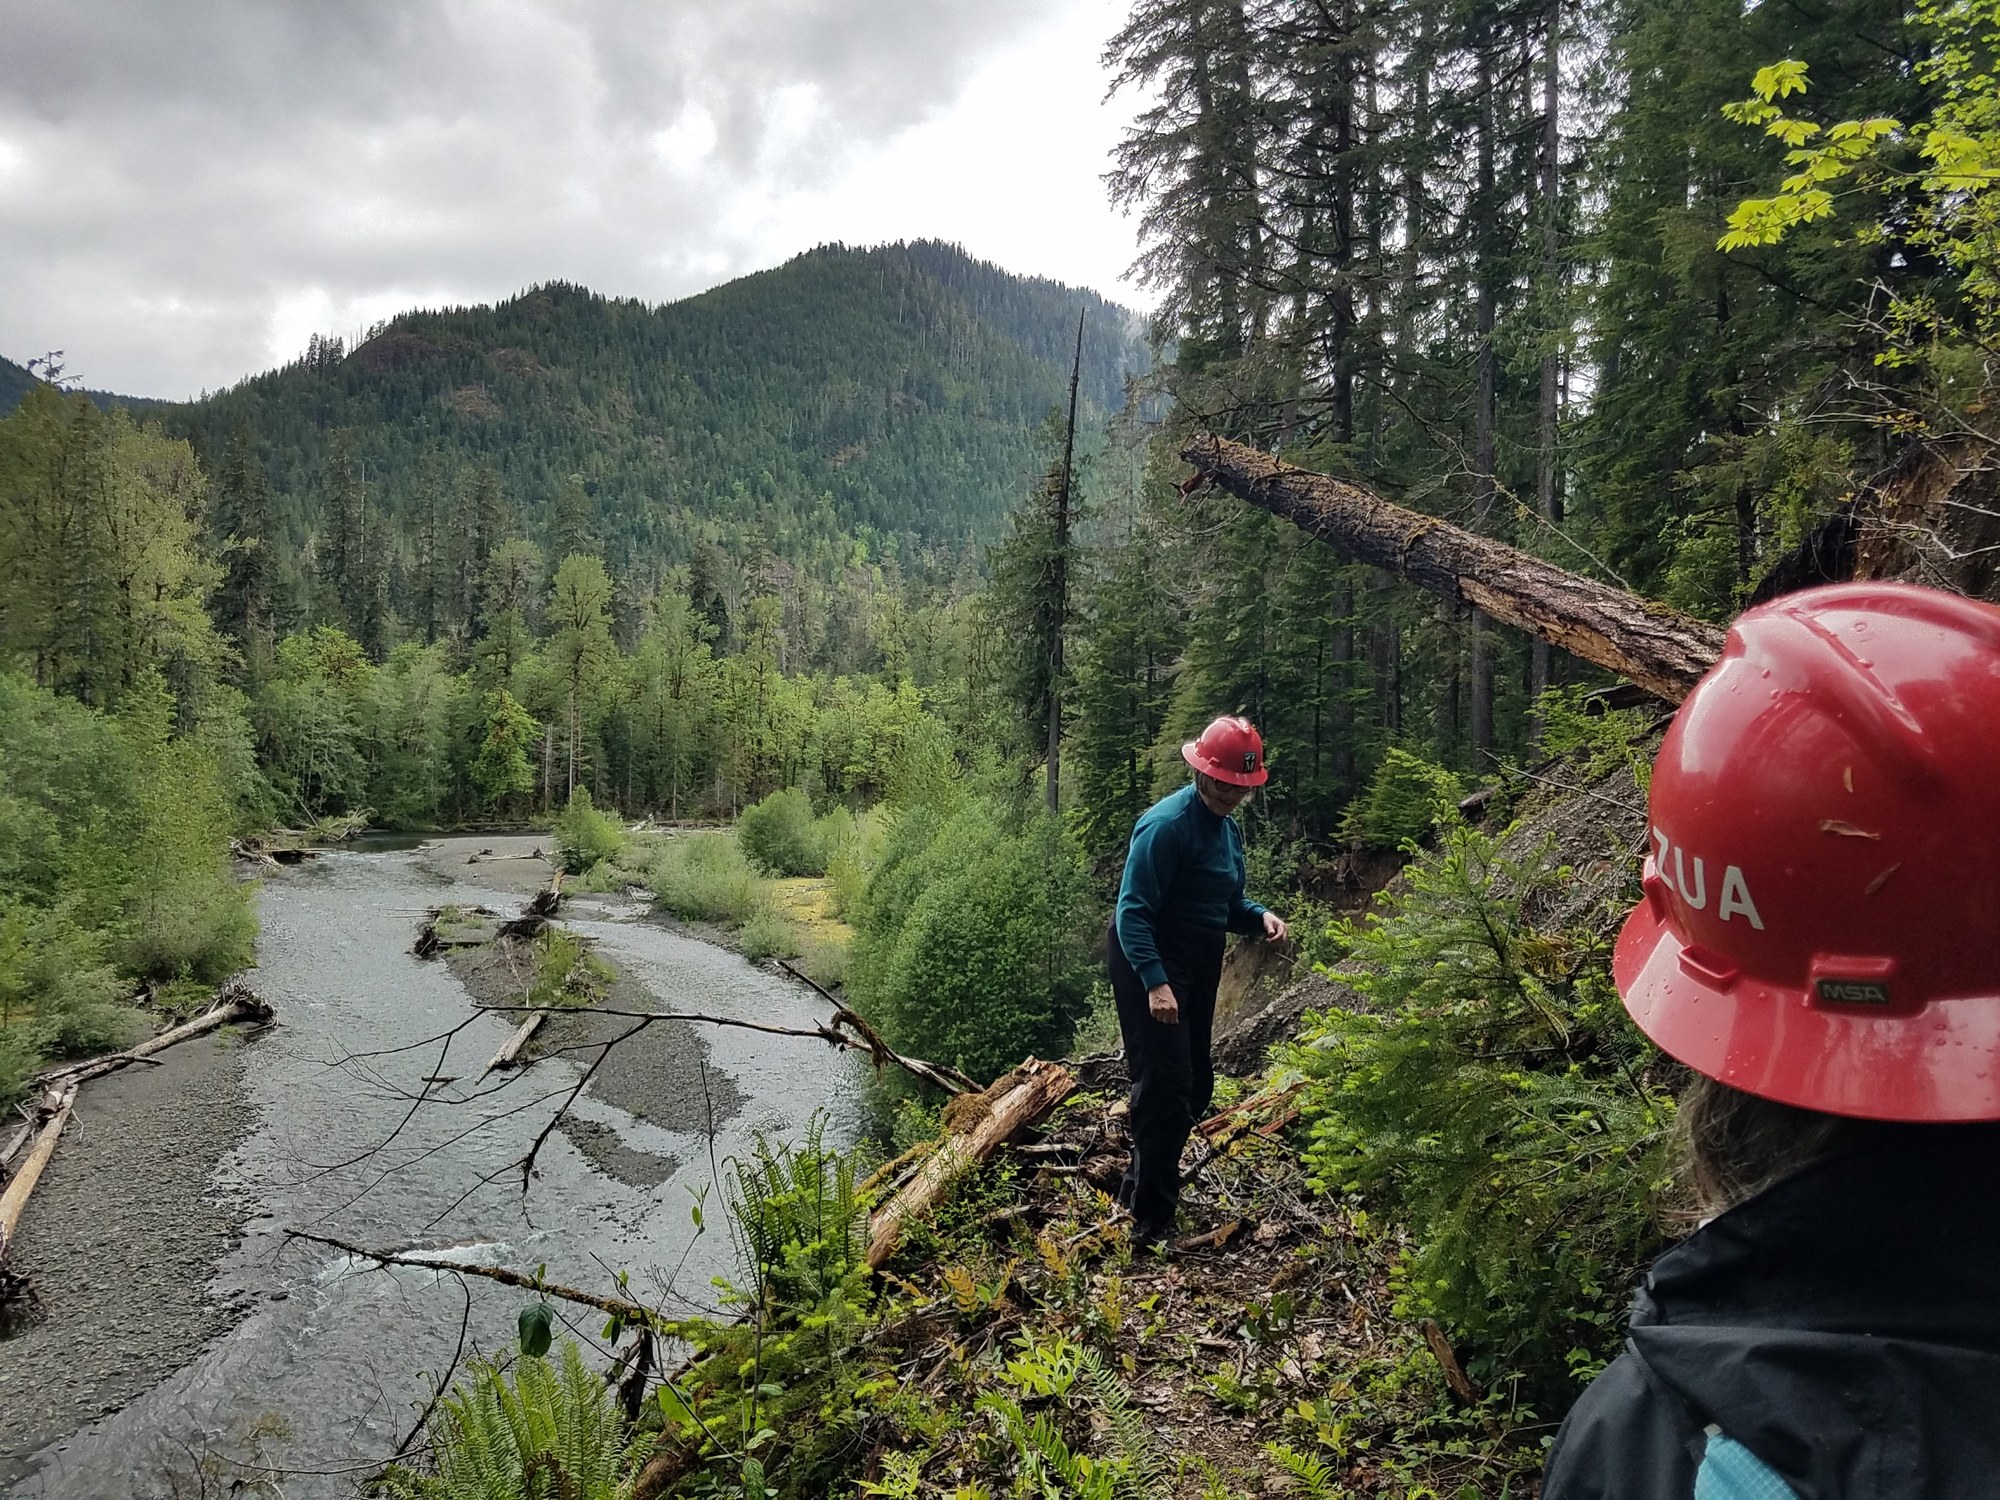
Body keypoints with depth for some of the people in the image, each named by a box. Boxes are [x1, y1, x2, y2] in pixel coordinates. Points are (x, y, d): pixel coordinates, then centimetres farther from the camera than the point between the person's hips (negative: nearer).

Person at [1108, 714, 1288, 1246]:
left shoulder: (1227, 828, 12)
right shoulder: (1167, 824, -17)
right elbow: (1132, 911, -22)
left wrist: (1261, 916, 0)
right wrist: (1155, 982, -31)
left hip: (1198, 968, 10)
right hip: (1151, 963, -10)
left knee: (1195, 1088, 15)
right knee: (1167, 1086, -12)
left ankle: (1138, 1192, 32)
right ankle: (1151, 1222, -2)